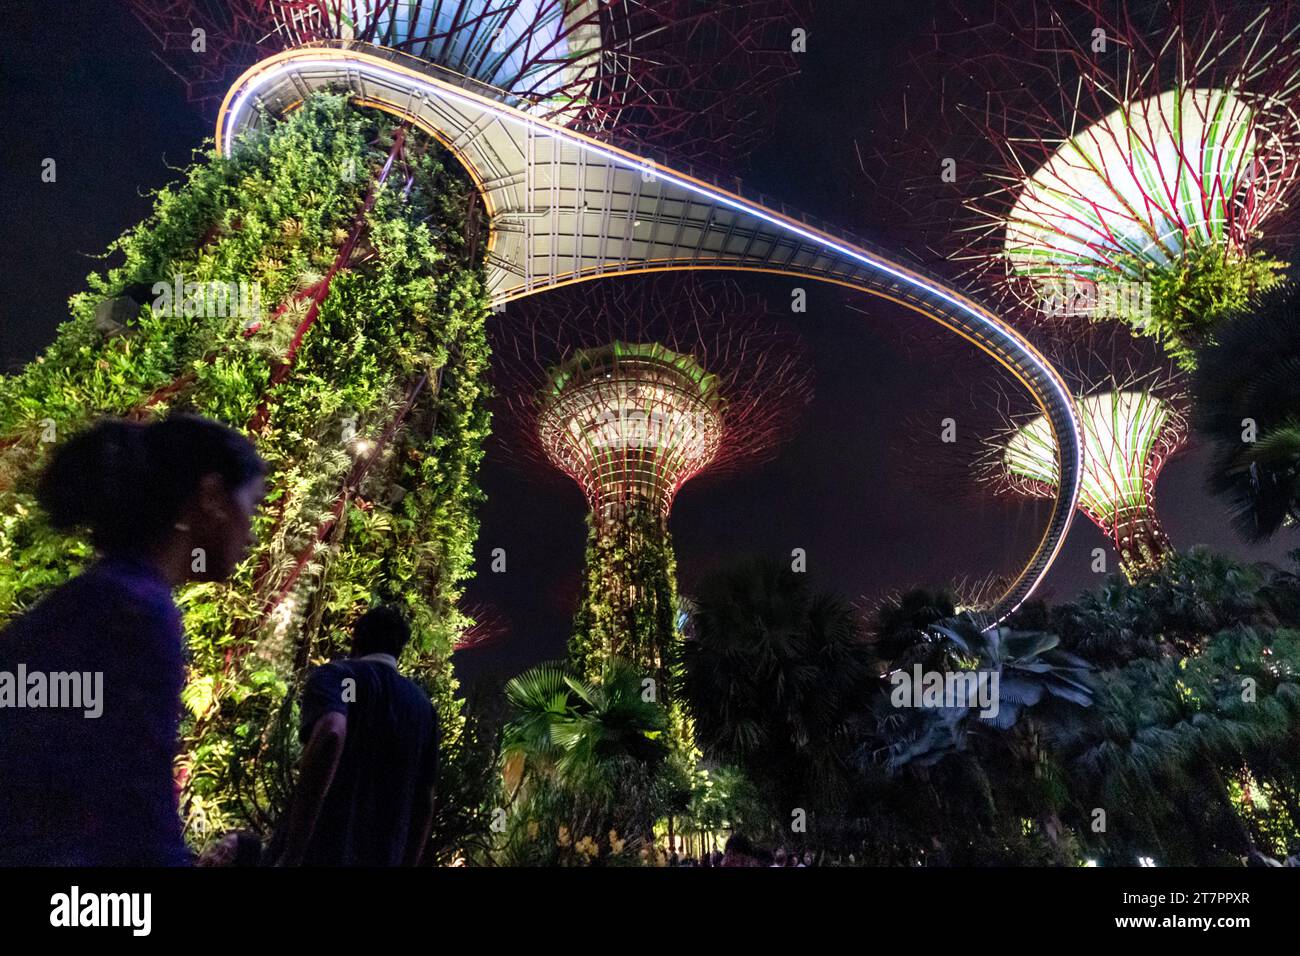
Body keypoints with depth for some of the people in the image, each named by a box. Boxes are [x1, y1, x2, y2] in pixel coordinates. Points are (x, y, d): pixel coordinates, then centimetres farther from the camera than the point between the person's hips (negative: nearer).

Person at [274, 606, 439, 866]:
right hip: (382, 859, 5)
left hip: (321, 854, -5)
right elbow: (424, 804, 15)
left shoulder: (335, 673, 1)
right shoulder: (423, 705, 17)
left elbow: (330, 735, -22)